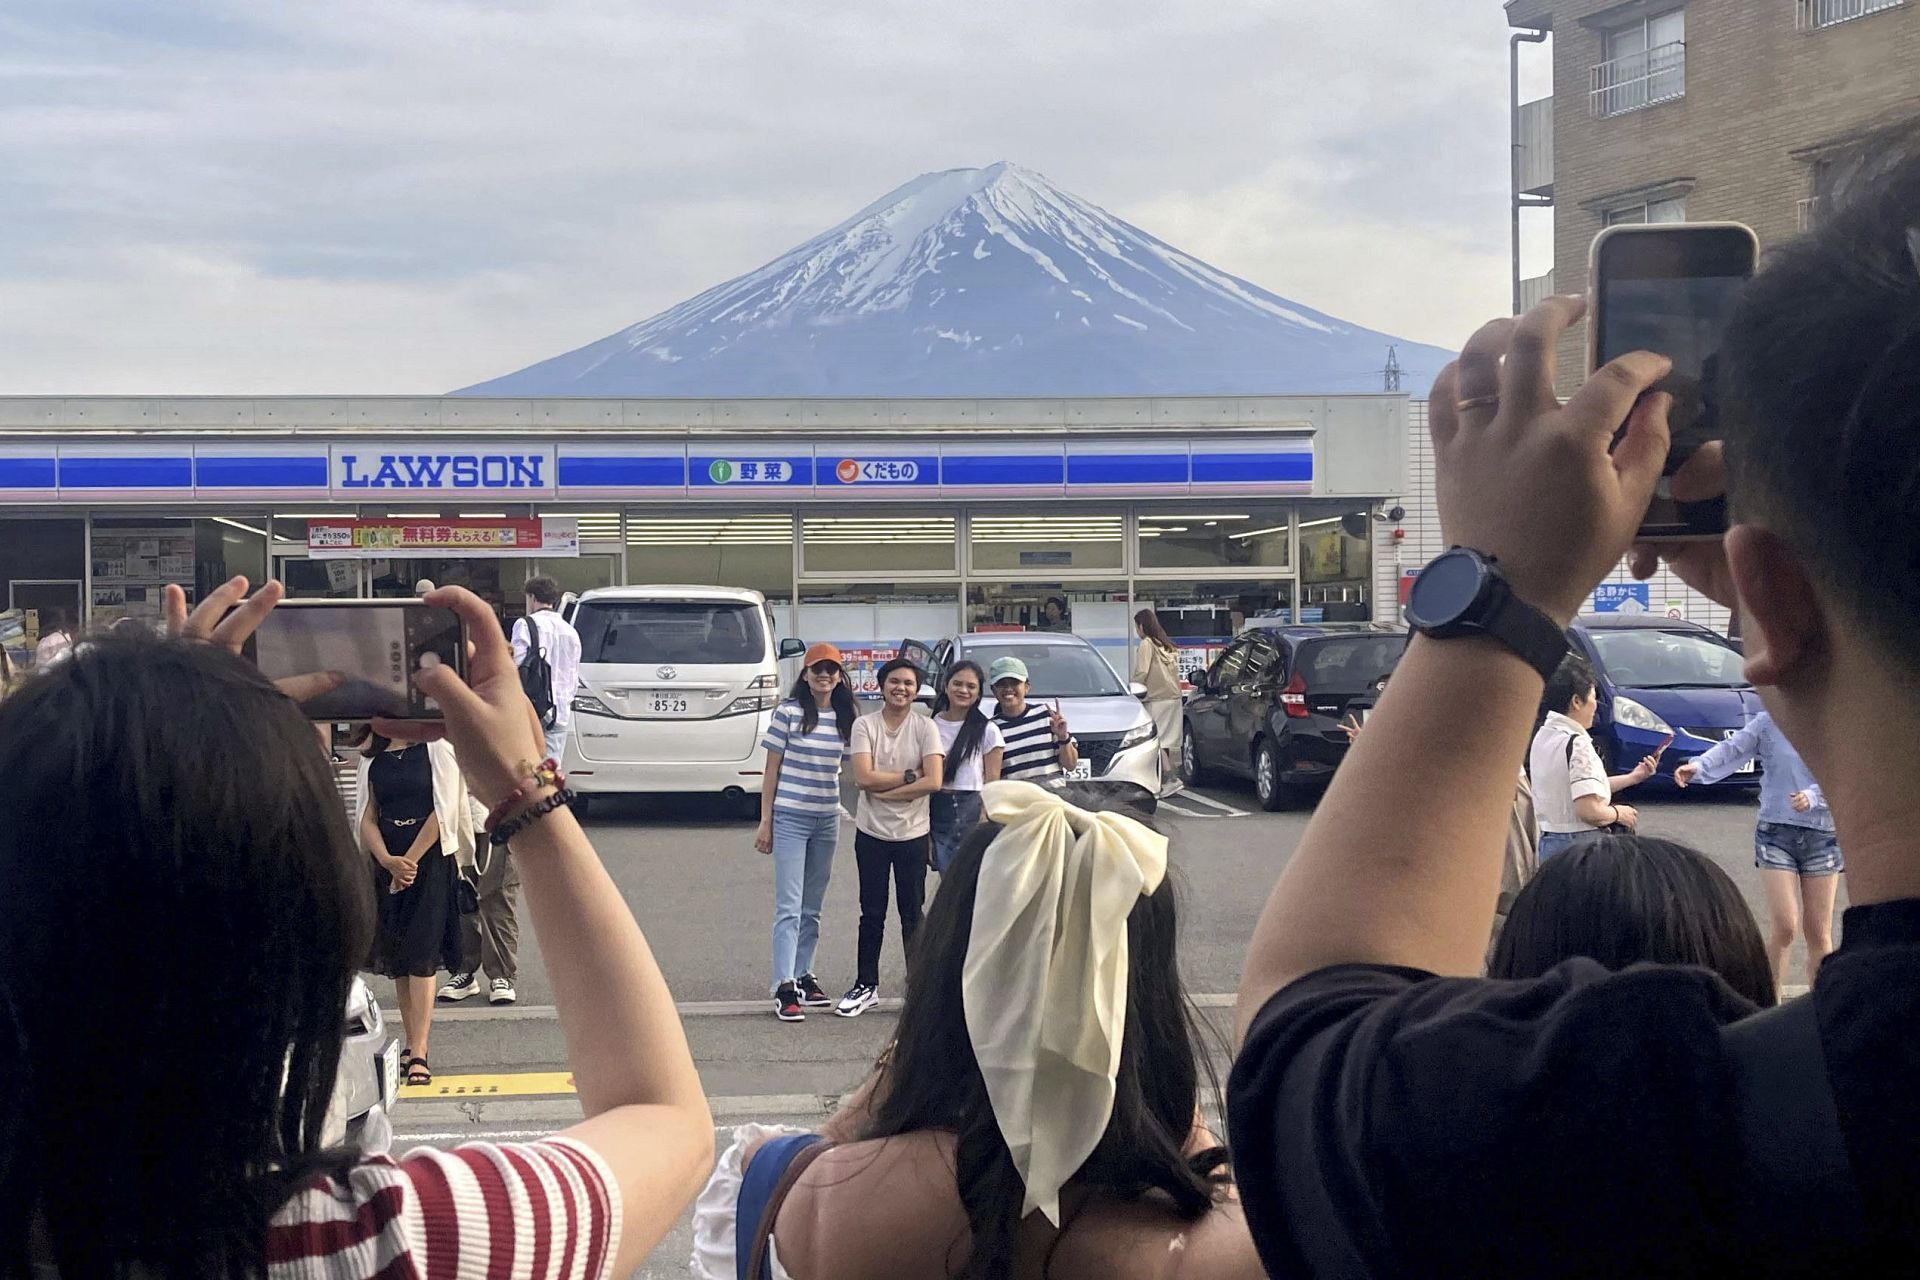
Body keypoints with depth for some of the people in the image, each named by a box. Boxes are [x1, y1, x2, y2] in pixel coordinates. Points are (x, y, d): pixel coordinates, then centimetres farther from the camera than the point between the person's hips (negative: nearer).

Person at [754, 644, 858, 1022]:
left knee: (812, 908, 13)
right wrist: (765, 820, -6)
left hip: (827, 820, 5)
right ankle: (784, 989, -9)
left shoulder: (846, 719, 6)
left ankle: (803, 976, 23)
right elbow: (772, 769, -4)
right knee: (790, 906, -7)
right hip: (790, 818, -5)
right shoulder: (789, 712, -6)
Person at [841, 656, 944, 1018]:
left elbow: (934, 782, -15)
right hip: (872, 832, 0)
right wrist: (908, 776, -14)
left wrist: (884, 791, -14)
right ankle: (866, 985, 20)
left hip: (913, 834, 0)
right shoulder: (865, 725, -4)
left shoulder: (925, 728, -4)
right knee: (872, 914, 9)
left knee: (913, 914, 7)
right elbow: (863, 778, -14)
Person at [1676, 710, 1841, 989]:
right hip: (1776, 832, -2)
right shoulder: (1768, 723, 1)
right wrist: (1698, 766, -29)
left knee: (1819, 932, 6)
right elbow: (1732, 748, -11)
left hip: (1823, 837, 2)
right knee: (1784, 926, -11)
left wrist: (1813, 796, -24)